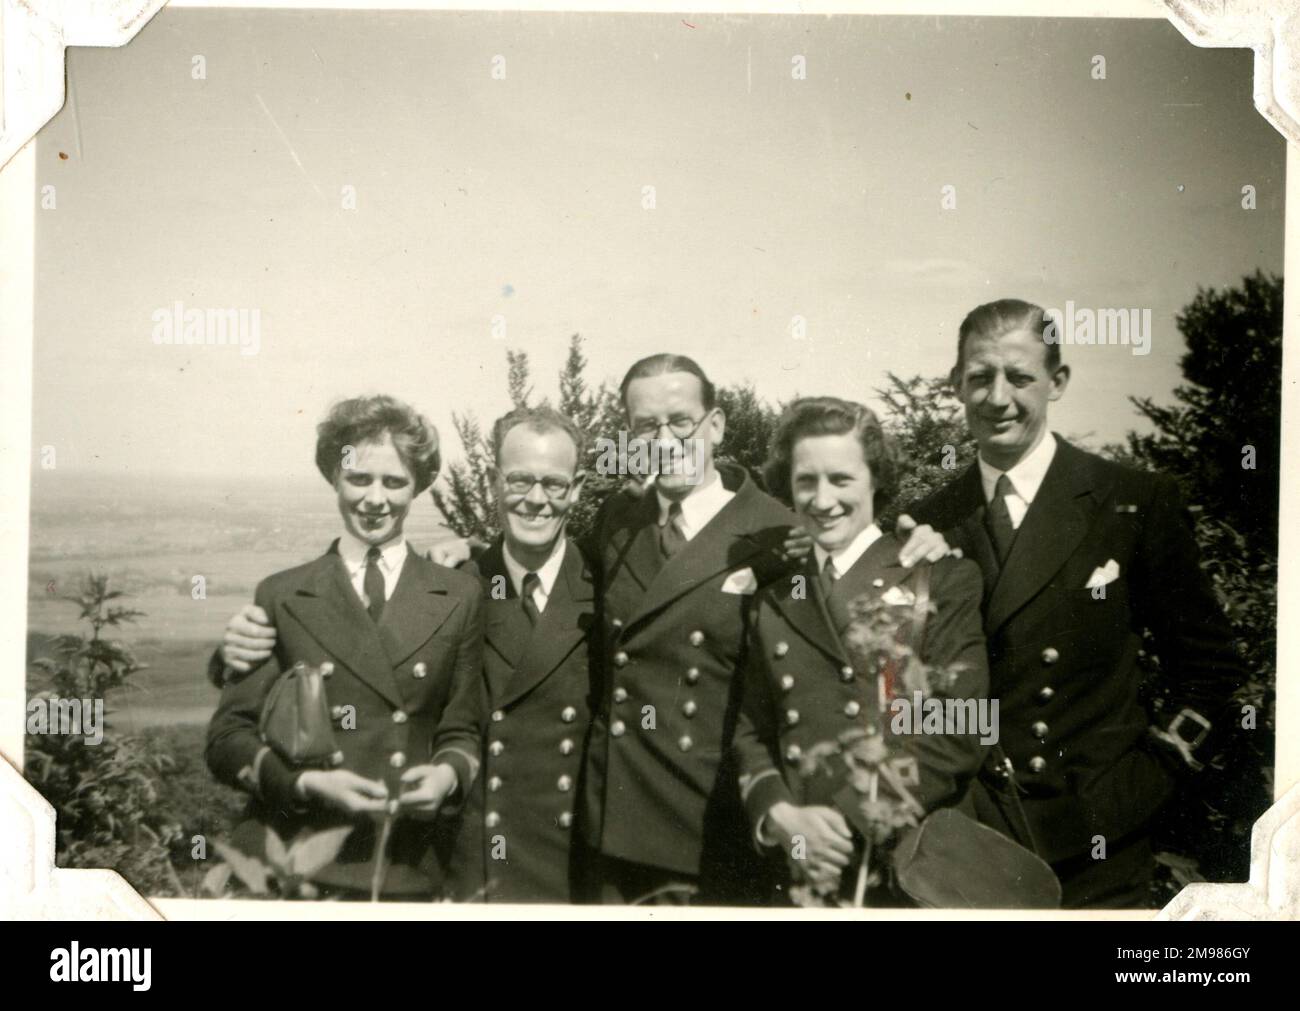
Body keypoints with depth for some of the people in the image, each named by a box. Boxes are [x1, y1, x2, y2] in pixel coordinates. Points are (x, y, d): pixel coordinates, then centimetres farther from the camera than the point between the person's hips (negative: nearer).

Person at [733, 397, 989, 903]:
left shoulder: (943, 578, 0)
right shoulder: (773, 597, 11)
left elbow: (957, 735, -9)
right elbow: (751, 730, 8)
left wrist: (852, 826, -16)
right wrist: (783, 818, -11)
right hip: (801, 869, 3)